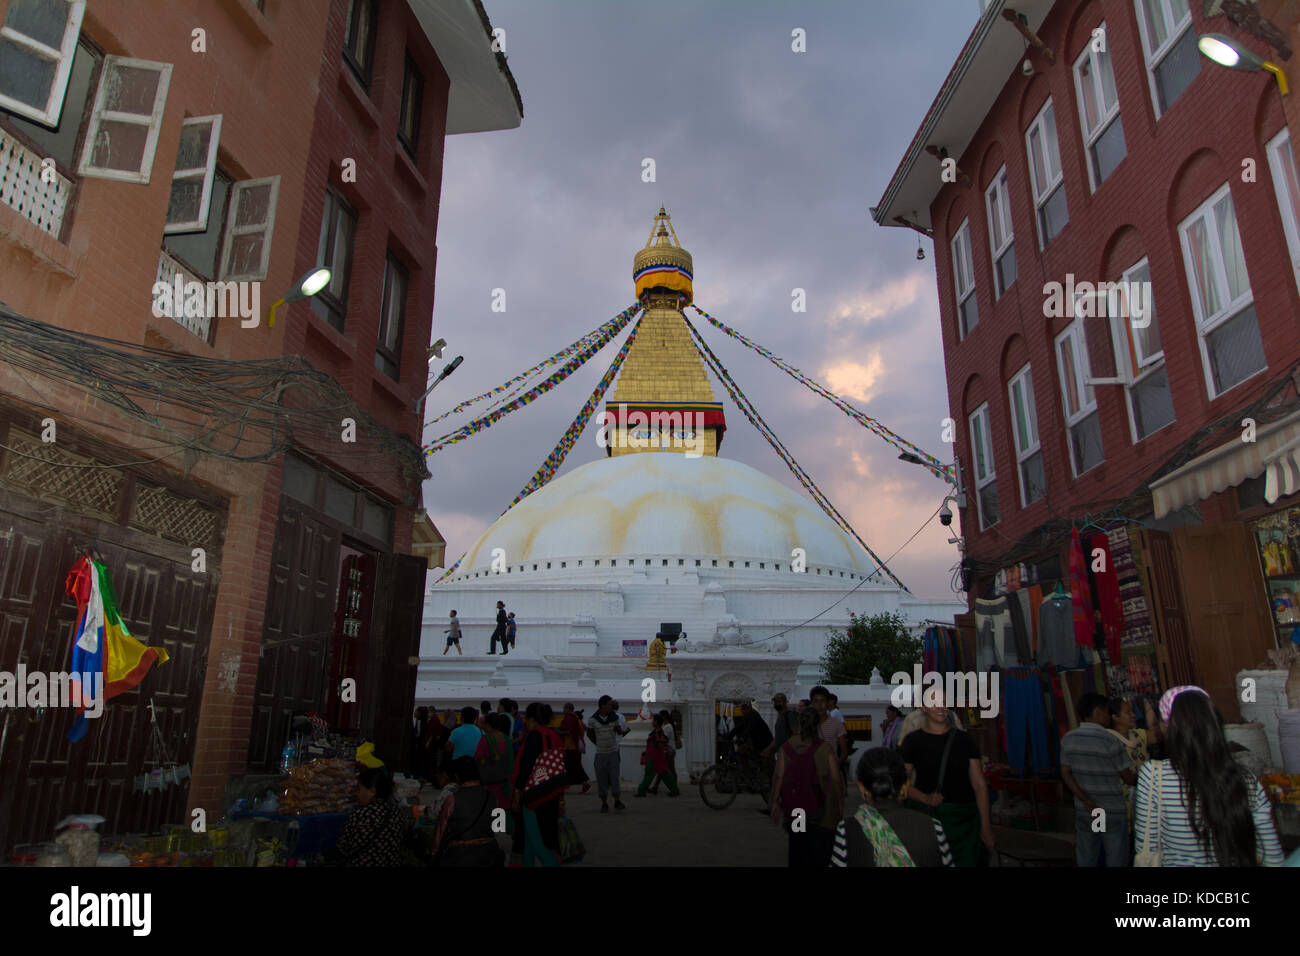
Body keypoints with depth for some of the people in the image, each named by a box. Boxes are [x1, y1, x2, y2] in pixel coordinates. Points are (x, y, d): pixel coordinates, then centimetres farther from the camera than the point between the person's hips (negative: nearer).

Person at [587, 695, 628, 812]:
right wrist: (597, 743, 5)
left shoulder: (615, 717, -4)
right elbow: (589, 733, 6)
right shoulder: (594, 719, -8)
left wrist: (621, 730, -16)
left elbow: (619, 732, 3)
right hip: (600, 753, 0)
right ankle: (604, 804, 14)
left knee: (615, 776, -2)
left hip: (613, 751, 1)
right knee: (601, 778, 3)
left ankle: (617, 801, 9)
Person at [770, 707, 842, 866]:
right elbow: (835, 778, -7)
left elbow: (778, 776, -6)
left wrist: (775, 802, 2)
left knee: (796, 843, 18)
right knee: (820, 848, 6)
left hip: (793, 805, 3)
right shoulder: (825, 749, -10)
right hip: (820, 806, -2)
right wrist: (839, 801, 7)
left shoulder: (786, 747, -4)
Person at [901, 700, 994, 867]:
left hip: (964, 819, 2)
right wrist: (925, 798, -16)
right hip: (926, 815, -2)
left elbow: (979, 784, 5)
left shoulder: (964, 739, 6)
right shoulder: (913, 741, 0)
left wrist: (985, 825, -1)